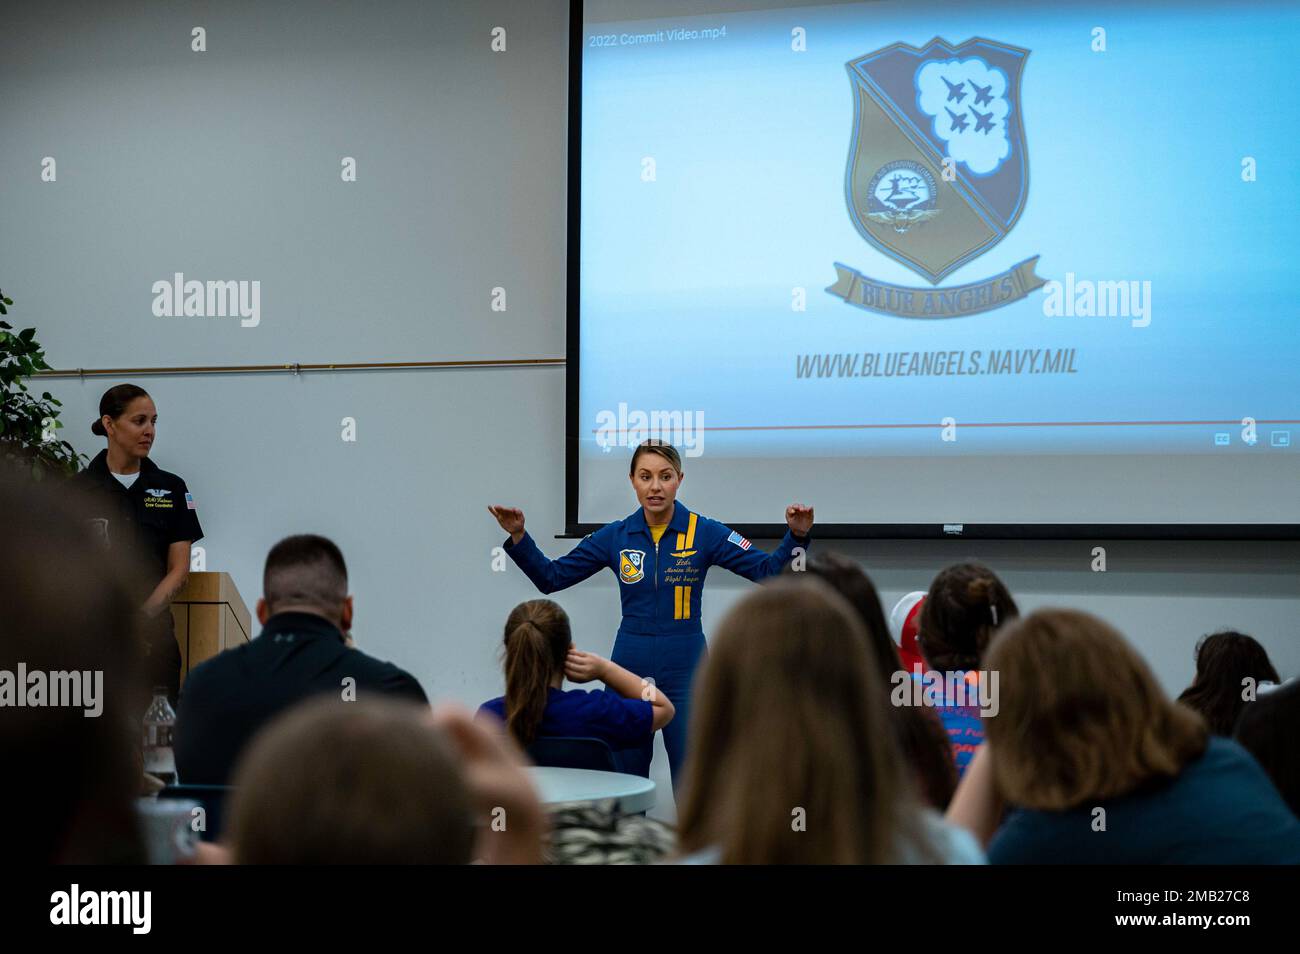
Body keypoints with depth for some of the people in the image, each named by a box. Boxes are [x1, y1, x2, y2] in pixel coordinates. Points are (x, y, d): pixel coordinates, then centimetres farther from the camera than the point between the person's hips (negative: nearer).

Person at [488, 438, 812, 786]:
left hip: (685, 666, -2)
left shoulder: (704, 533, -5)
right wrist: (519, 537, -7)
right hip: (630, 665, 2)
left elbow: (768, 570, -8)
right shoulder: (615, 536, 2)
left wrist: (796, 536, -25)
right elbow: (551, 577, 6)